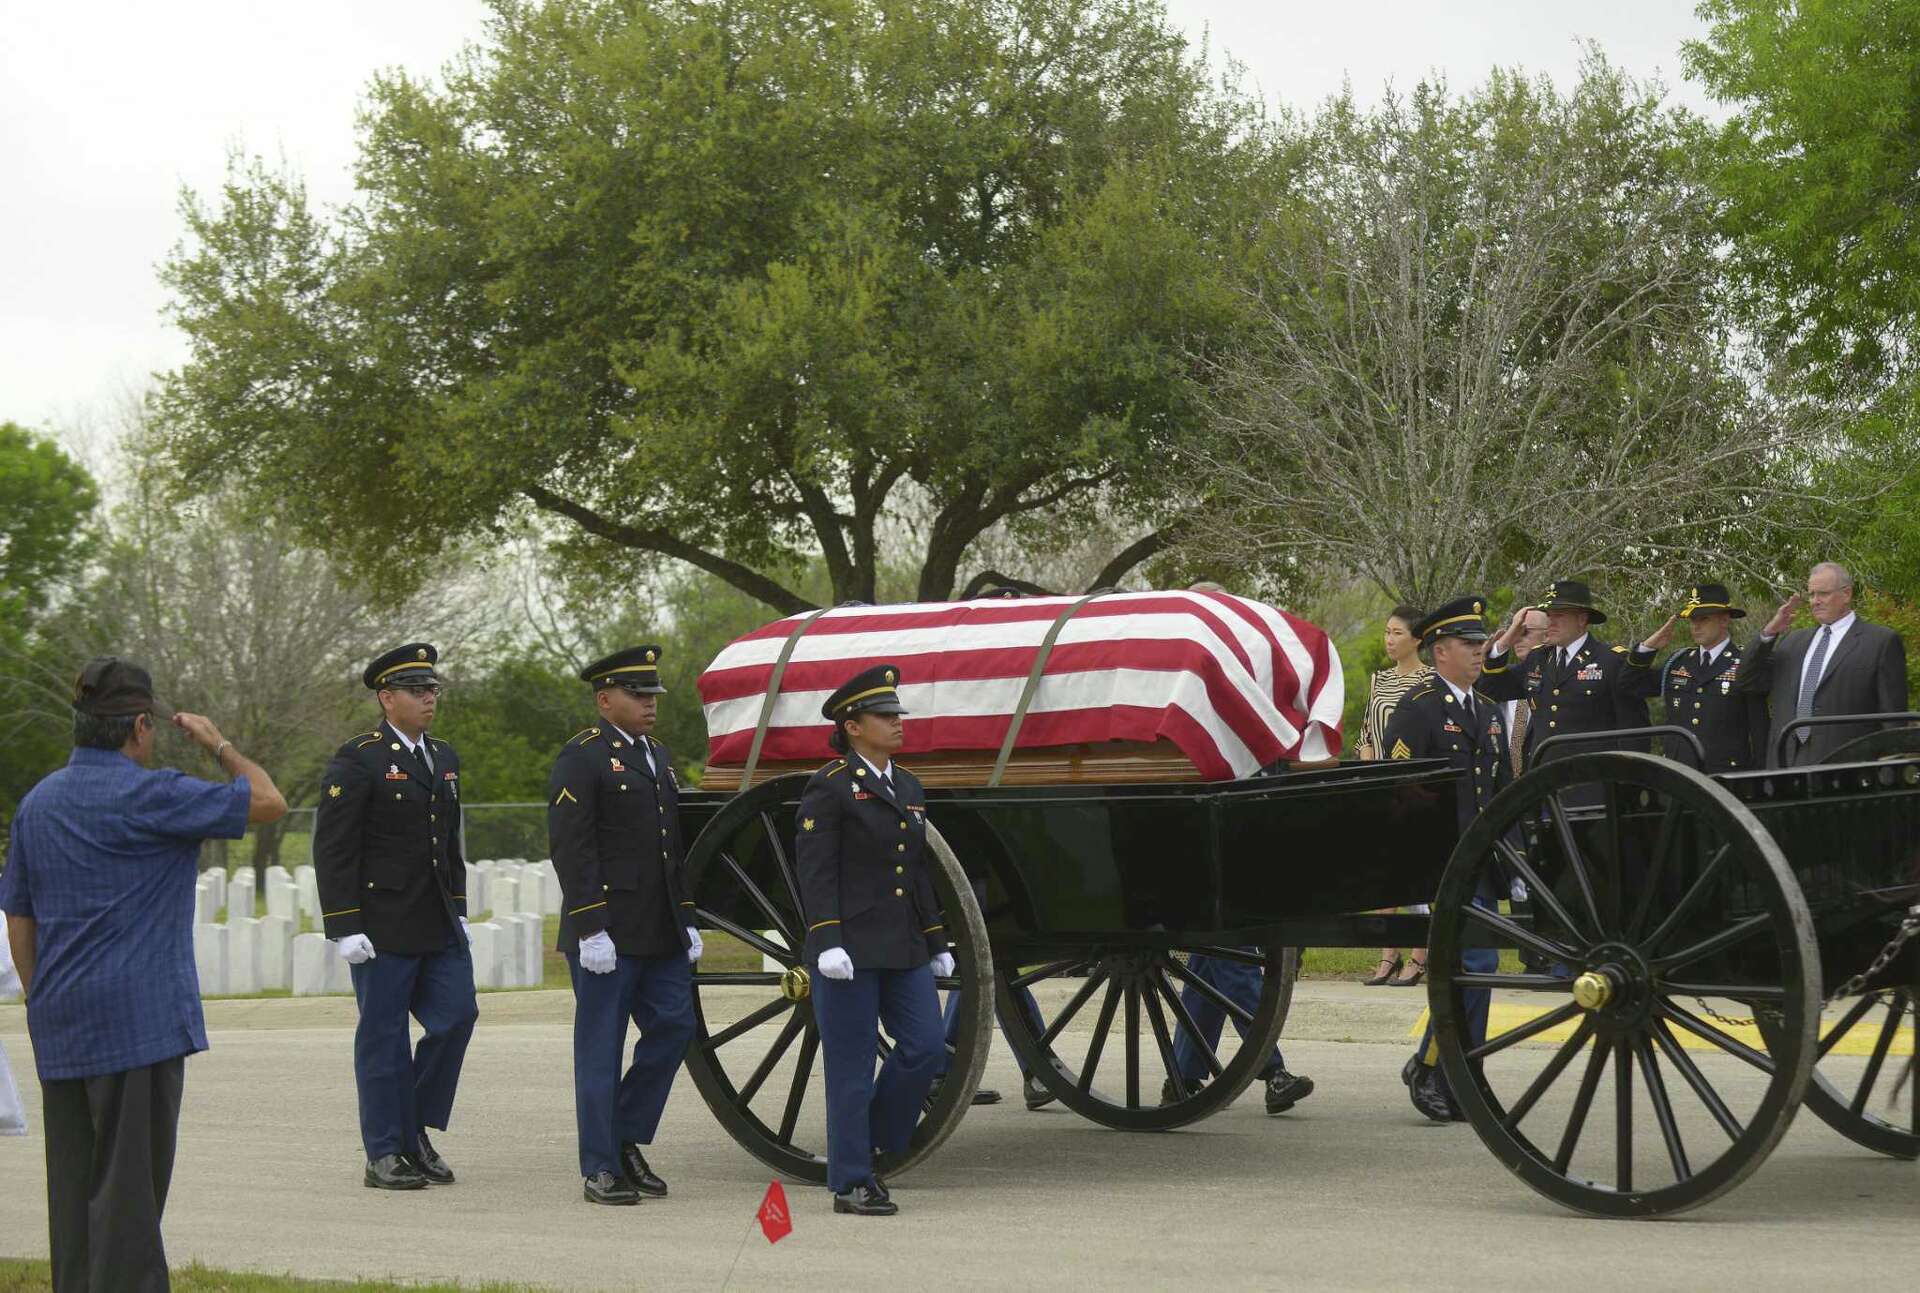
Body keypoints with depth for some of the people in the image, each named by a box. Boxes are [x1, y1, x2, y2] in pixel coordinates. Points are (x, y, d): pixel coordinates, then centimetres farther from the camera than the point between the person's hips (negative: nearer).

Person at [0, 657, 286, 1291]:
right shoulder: (149, 795, -12)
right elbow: (269, 801, -7)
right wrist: (219, 745, 7)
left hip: (60, 1027, 7)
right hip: (139, 1020, -7)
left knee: (73, 1185, 11)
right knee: (129, 1185, -4)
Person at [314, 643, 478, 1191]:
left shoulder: (444, 758, 14)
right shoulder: (358, 760, -9)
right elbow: (332, 848, -12)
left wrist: (458, 910, 17)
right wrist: (345, 927, -16)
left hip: (439, 924, 7)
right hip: (383, 927, -7)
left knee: (457, 1014, -1)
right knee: (383, 1036, 0)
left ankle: (416, 1129, 16)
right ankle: (385, 1154, 8)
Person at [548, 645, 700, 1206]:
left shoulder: (658, 756, 18)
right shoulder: (581, 759, -8)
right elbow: (571, 849, -15)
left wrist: (686, 920, 17)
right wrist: (591, 929, -20)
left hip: (662, 933, 8)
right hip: (606, 933, -8)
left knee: (674, 1026, 3)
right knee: (601, 1047, -1)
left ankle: (626, 1139, 18)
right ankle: (601, 1169, 5)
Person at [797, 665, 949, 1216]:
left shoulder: (910, 789, 16)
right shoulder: (829, 788, -6)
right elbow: (815, 871, -12)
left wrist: (937, 943, 16)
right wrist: (827, 942, -20)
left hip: (903, 948, 7)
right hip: (850, 949, -7)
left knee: (925, 1047, -1)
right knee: (852, 1067, -1)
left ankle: (868, 1144, 18)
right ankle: (852, 1182, 6)